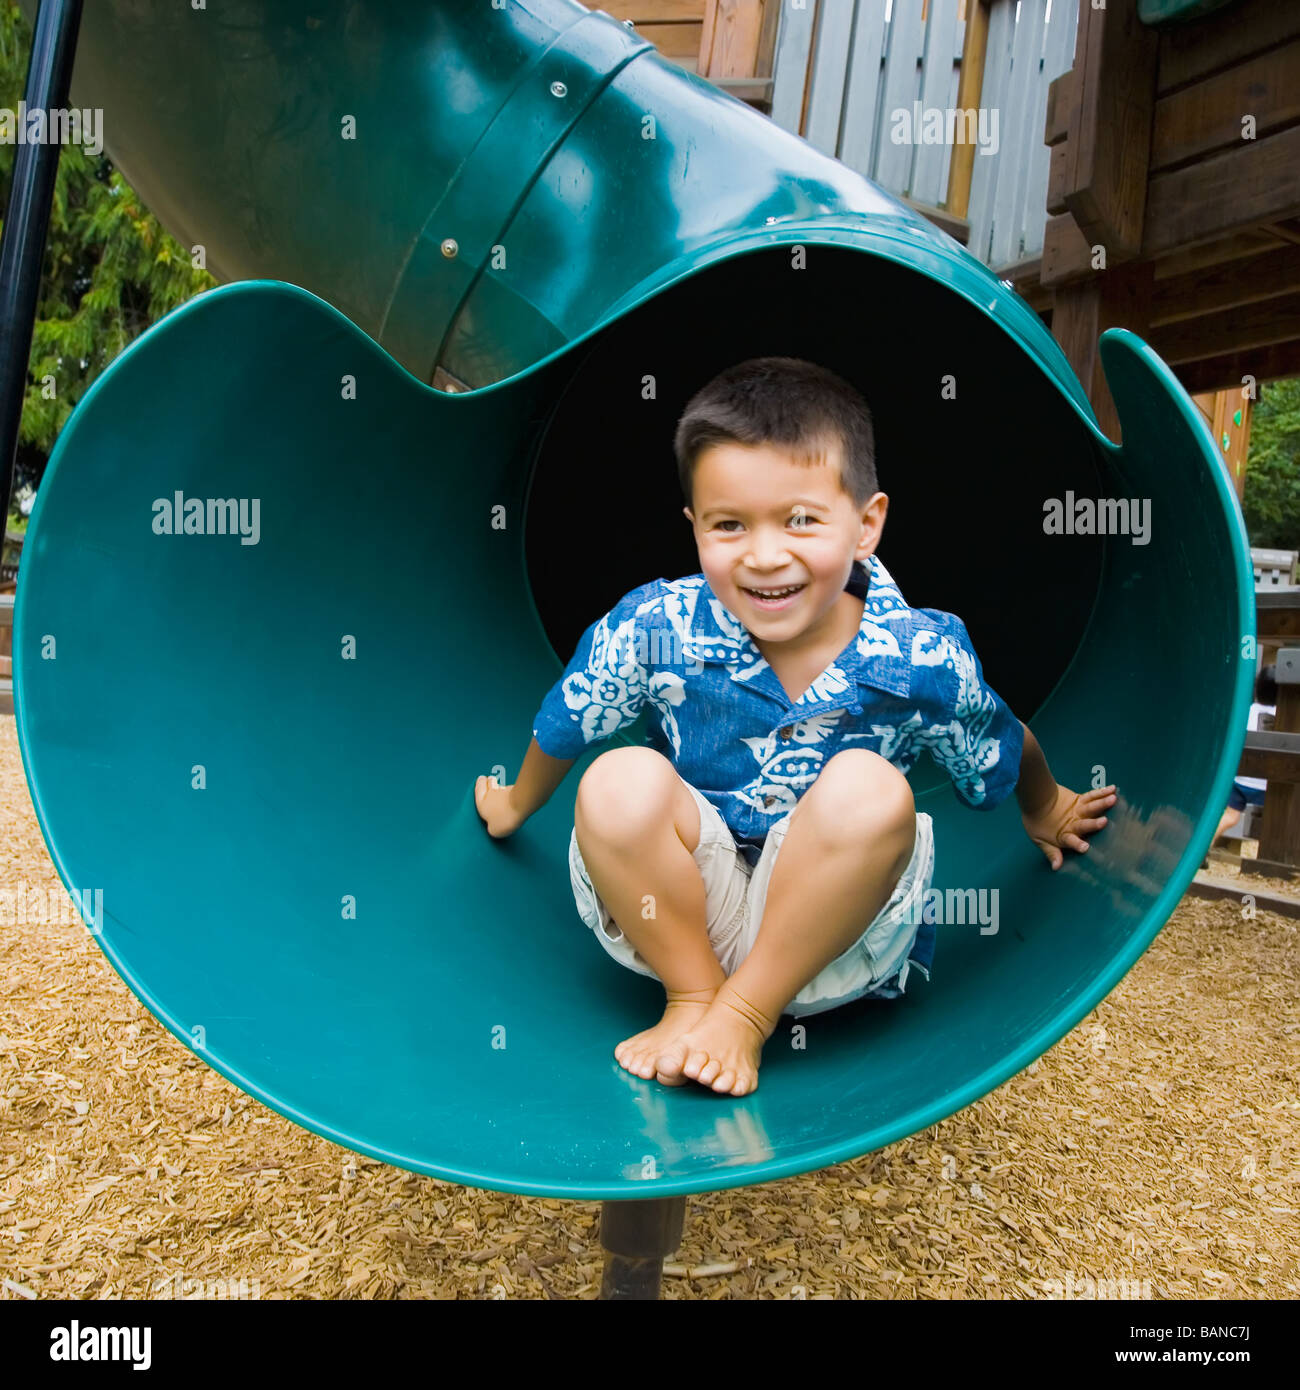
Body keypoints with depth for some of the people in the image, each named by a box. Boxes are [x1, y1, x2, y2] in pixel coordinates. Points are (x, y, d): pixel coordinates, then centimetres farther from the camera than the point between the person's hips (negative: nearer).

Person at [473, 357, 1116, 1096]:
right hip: (682, 910, 1)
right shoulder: (654, 627, -16)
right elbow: (565, 725, 4)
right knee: (620, 782, -28)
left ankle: (748, 1012, -15)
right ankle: (692, 995, -8)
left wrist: (1046, 813, 28)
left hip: (837, 931, 0)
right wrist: (516, 807, 21)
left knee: (870, 789, -30)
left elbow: (1007, 751, 8)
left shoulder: (922, 657, -16)